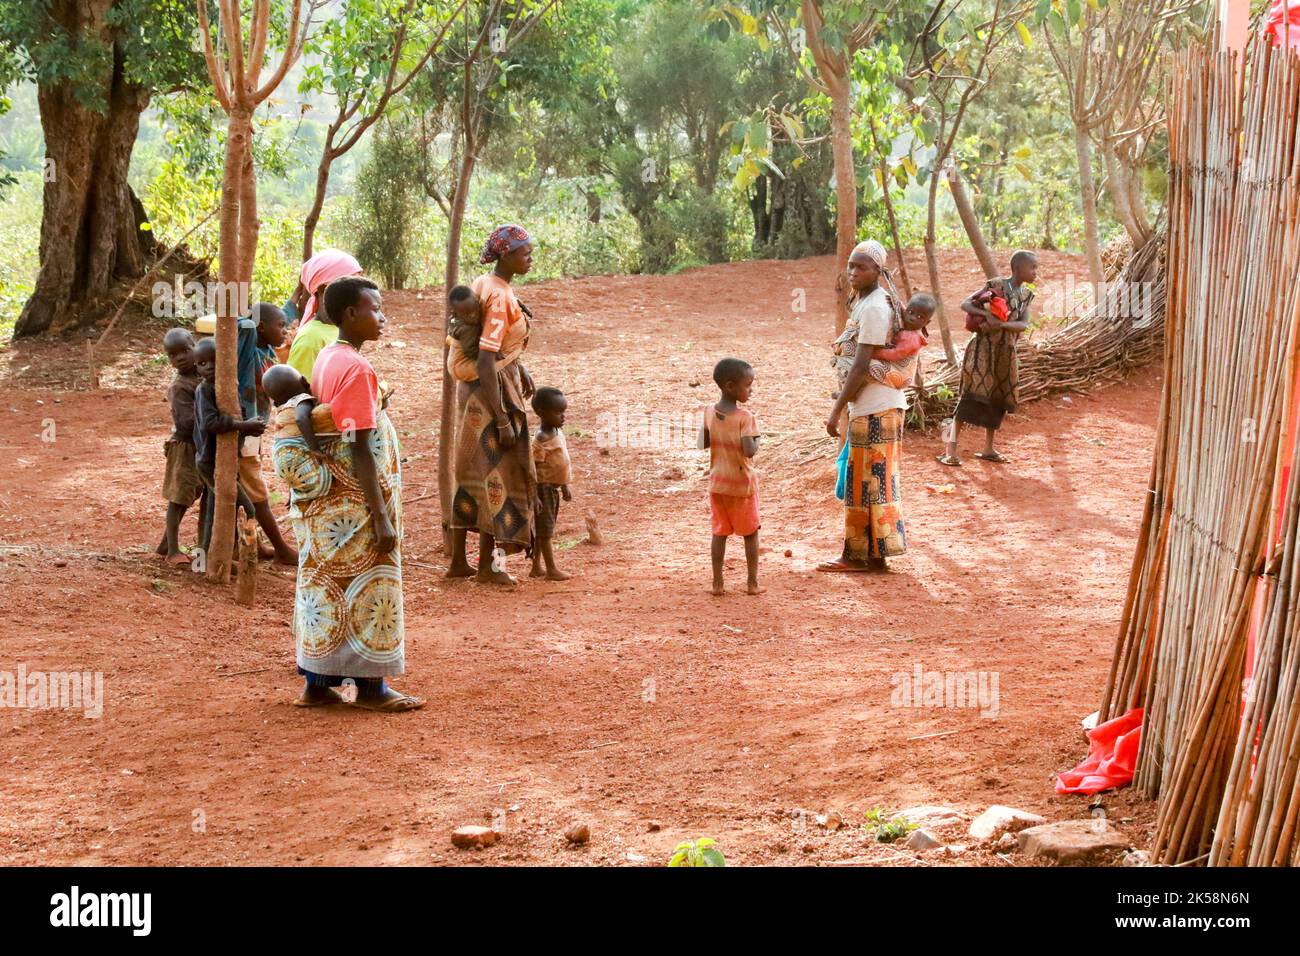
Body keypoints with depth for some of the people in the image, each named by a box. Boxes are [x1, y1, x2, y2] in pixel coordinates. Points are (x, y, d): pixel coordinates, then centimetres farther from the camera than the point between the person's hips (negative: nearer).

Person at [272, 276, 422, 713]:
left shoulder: (327, 359, 9)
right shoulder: (356, 369, -17)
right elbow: (360, 451, -20)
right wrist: (382, 517, -19)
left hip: (325, 502, 9)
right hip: (355, 504, -9)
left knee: (328, 587, 12)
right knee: (364, 590, 1)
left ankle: (317, 684, 18)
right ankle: (370, 687, 9)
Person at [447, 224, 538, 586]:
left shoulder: (485, 284, 6)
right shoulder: (500, 297, -22)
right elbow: (485, 361, -26)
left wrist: (519, 368, 26)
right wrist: (503, 420, -25)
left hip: (476, 390, 10)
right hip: (493, 392, -10)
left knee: (472, 472, 15)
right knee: (497, 474, 1)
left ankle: (458, 560, 22)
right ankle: (487, 565, 10)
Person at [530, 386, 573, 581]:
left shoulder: (558, 433, 9)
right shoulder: (541, 439, -20)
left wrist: (565, 487, 25)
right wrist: (533, 496, -25)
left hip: (554, 487, 9)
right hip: (543, 487, -9)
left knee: (544, 529, 14)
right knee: (545, 528, -4)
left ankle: (537, 567, 21)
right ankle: (551, 569, -1)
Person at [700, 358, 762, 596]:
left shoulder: (710, 412, -3)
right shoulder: (745, 417, -20)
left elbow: (703, 443, 2)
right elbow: (749, 451, -28)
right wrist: (755, 441, -9)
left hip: (717, 483, 4)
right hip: (742, 483, -4)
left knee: (719, 532, 12)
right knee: (750, 533, 10)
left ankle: (717, 583, 12)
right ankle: (752, 583, 14)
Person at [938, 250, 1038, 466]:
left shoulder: (1026, 294, 7)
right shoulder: (996, 285, -9)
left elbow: (1024, 325, -5)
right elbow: (965, 304, -12)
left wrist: (1001, 324, -22)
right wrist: (987, 315, -28)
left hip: (1006, 352, 6)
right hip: (984, 347, -6)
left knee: (998, 400, 11)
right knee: (972, 395, -11)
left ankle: (988, 449, 23)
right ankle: (950, 450, -12)